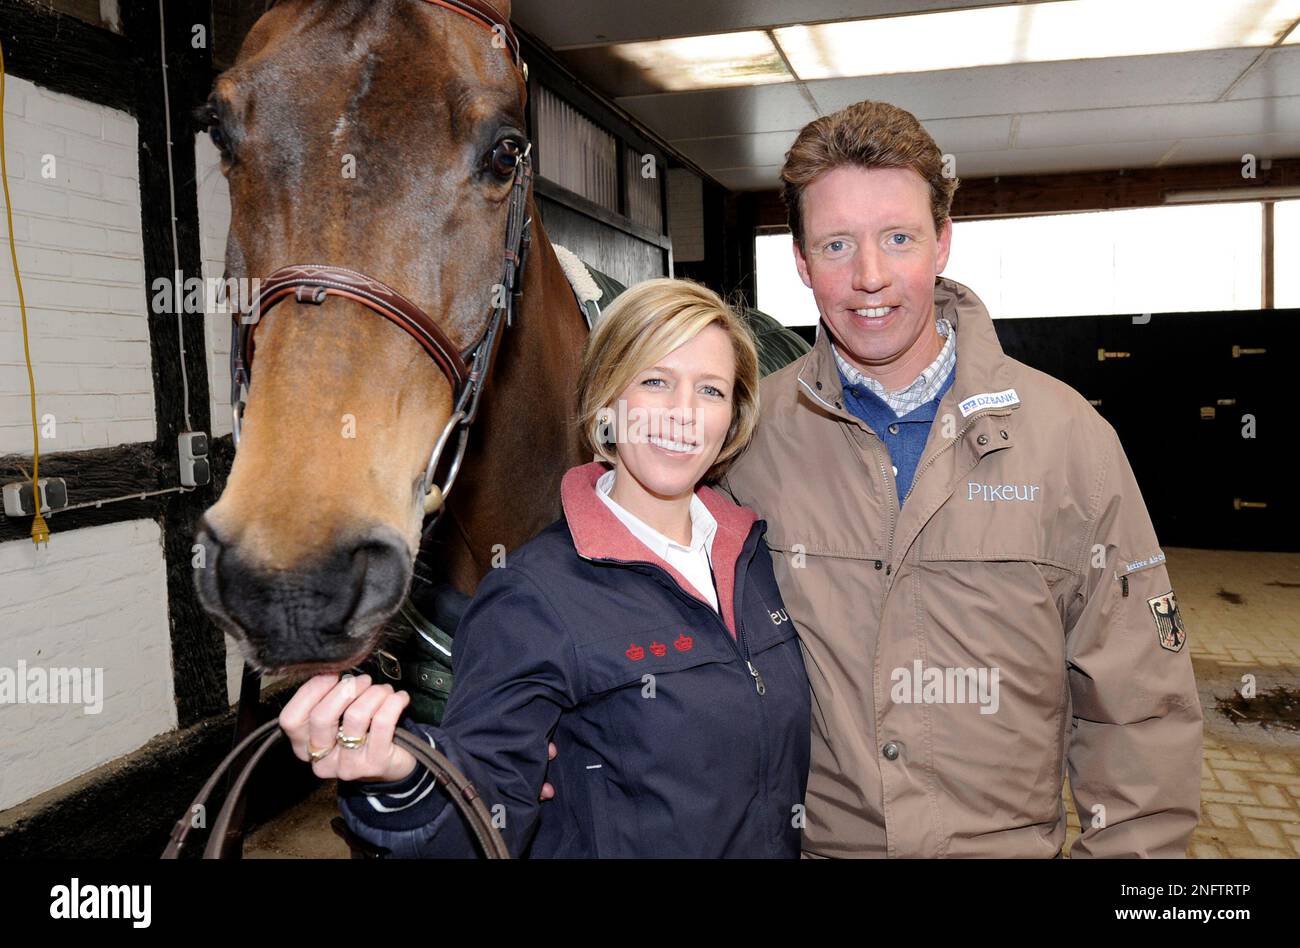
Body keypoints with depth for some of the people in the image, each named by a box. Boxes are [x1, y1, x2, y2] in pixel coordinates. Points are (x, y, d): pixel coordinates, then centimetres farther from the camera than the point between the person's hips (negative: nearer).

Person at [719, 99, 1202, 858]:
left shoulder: (1067, 435, -11)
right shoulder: (752, 432, -11)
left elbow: (1138, 703, -5)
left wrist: (1131, 844, -7)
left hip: (1014, 836, 0)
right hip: (812, 834, 0)